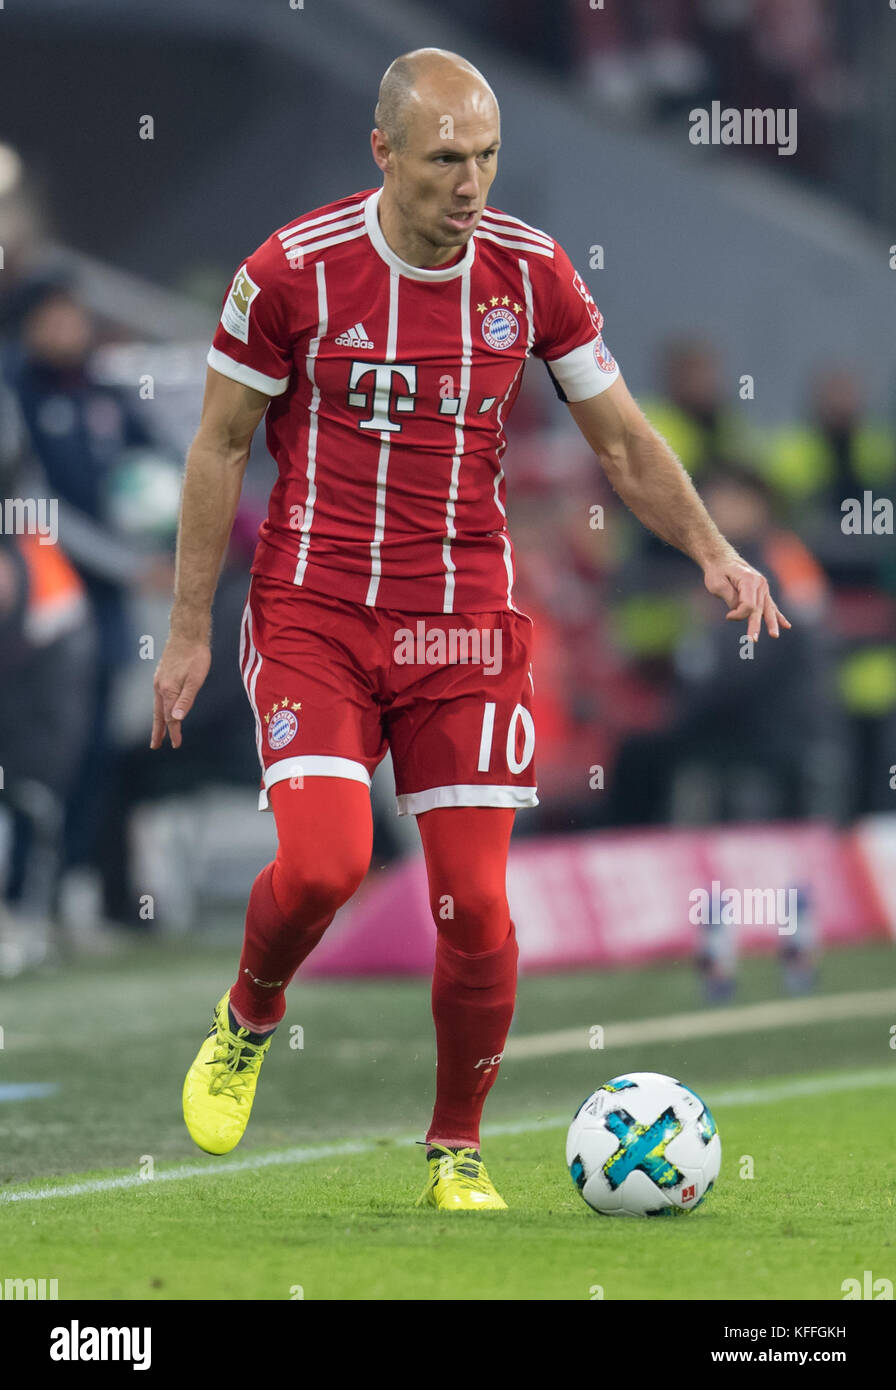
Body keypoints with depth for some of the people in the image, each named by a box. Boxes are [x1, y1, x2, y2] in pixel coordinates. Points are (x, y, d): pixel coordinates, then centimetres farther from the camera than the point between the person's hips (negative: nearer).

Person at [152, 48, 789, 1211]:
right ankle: (249, 1021, 14)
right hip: (314, 612, -2)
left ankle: (457, 1151, 16)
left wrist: (713, 551, -8)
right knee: (323, 862, -20)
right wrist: (188, 630, 0)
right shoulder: (292, 271, -10)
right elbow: (221, 445, 0)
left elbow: (621, 438, 8)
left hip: (466, 625, 2)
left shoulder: (531, 272, -2)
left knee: (476, 905, -4)